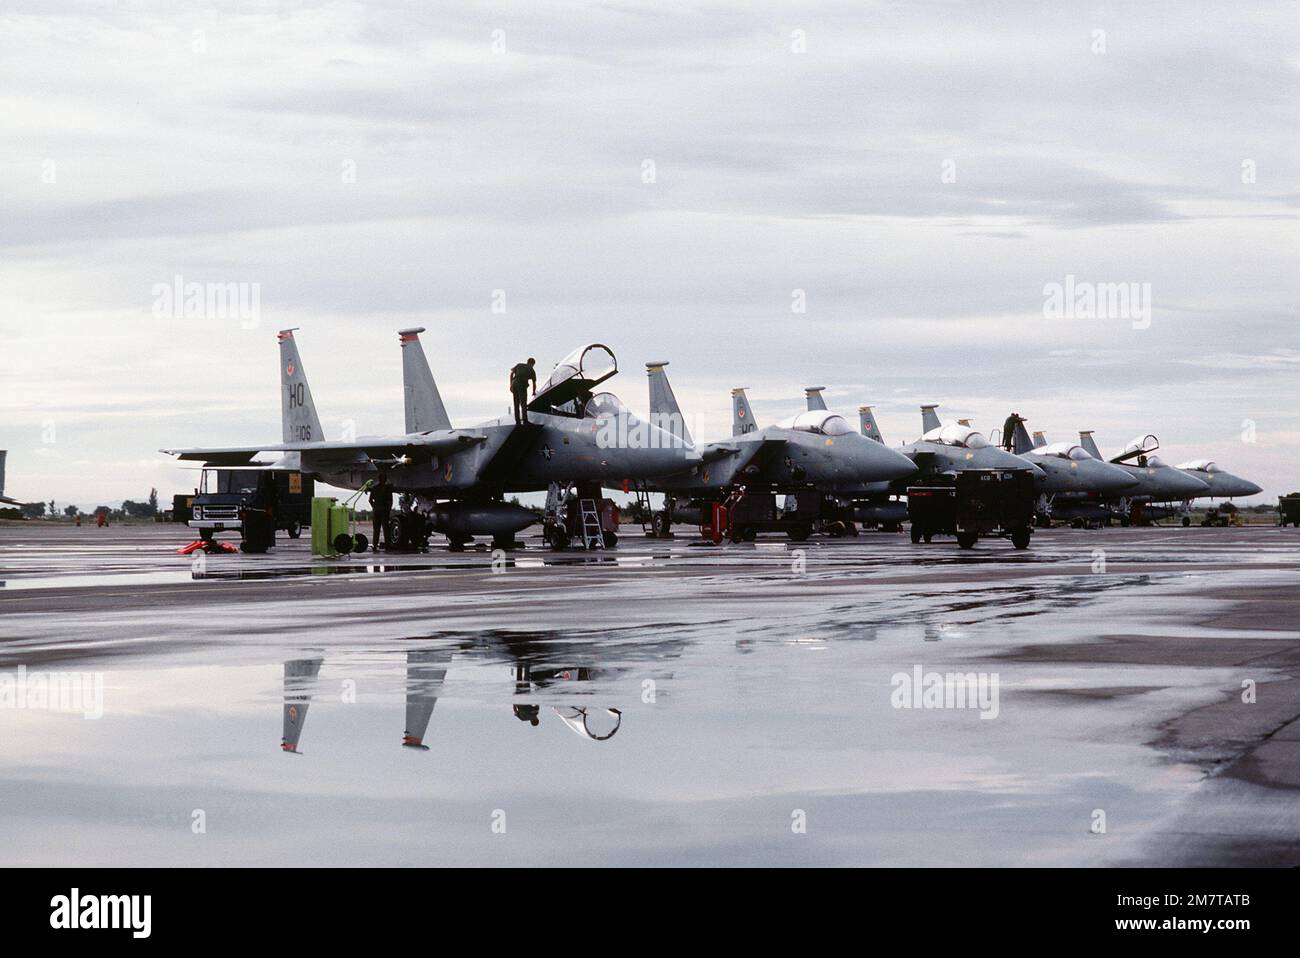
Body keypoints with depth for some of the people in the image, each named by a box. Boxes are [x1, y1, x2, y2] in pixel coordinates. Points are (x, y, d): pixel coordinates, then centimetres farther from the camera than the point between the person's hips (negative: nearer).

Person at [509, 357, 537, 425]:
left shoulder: (519, 365, 22)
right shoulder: (532, 370, 16)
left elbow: (511, 373, 9)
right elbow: (534, 383, 20)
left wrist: (511, 385, 8)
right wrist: (534, 392, 38)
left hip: (514, 383, 3)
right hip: (522, 385, -3)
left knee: (516, 404, 9)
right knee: (523, 404, -2)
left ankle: (517, 421, 7)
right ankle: (524, 420, -12)